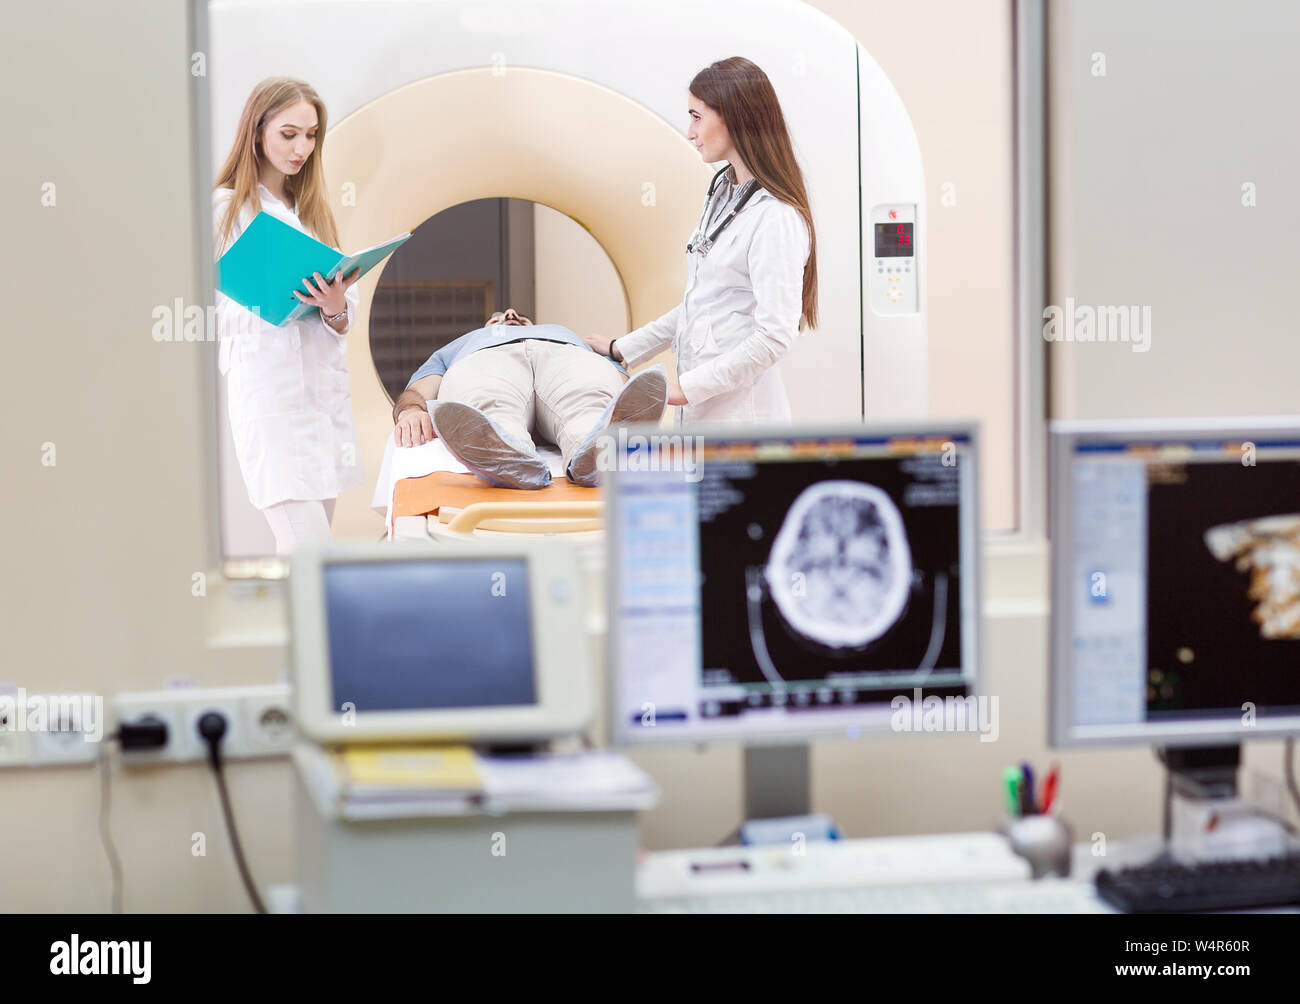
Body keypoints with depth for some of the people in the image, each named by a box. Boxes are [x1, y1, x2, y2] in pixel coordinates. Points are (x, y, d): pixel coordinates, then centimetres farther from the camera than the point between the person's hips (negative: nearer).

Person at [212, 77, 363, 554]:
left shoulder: (313, 208, 18)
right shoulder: (224, 208, -1)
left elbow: (344, 320, 14)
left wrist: (336, 308, -8)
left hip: (325, 386, 6)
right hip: (269, 393, -6)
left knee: (302, 551, 5)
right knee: (310, 550, -17)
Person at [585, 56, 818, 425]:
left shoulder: (776, 218, -15)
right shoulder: (722, 191, 14)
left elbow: (773, 338, -21)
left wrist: (685, 388, -19)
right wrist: (622, 349, 22)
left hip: (741, 413, -8)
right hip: (698, 413, 8)